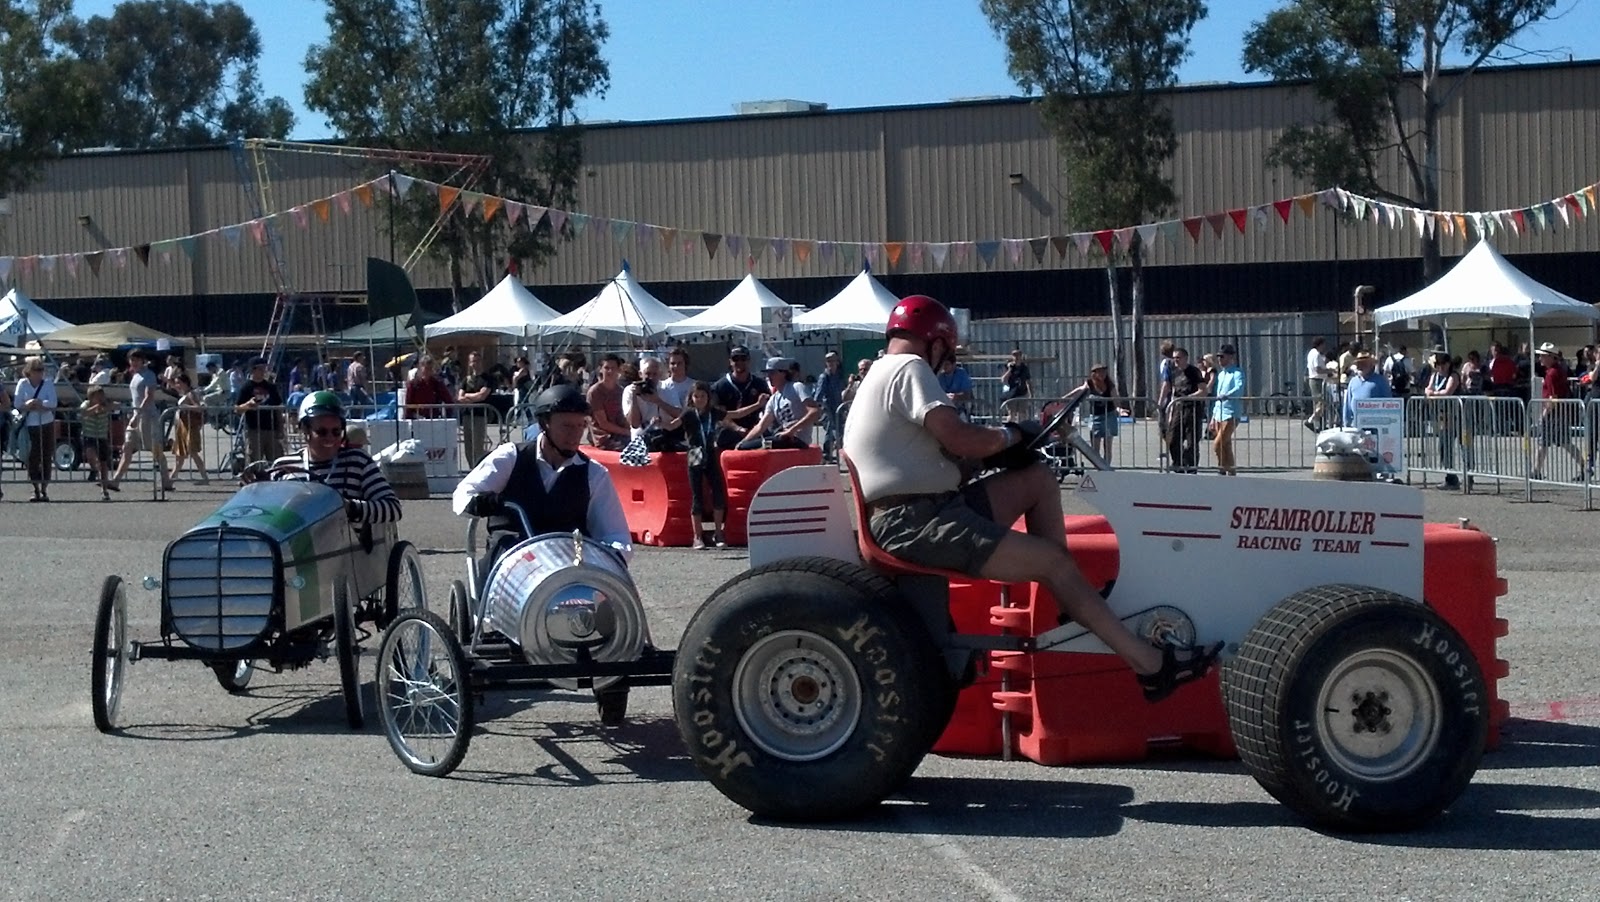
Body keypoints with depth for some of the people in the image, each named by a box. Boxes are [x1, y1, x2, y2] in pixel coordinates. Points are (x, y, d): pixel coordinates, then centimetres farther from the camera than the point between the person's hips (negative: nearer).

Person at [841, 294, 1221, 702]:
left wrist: (992, 444, 8)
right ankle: (1151, 664, -10)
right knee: (1054, 561, -12)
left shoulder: (880, 375, 23)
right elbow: (959, 439, -22)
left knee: (1038, 478, 13)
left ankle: (1074, 605, 8)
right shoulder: (909, 368, -9)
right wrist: (1011, 435, -3)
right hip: (915, 523, -10)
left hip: (926, 510, 10)